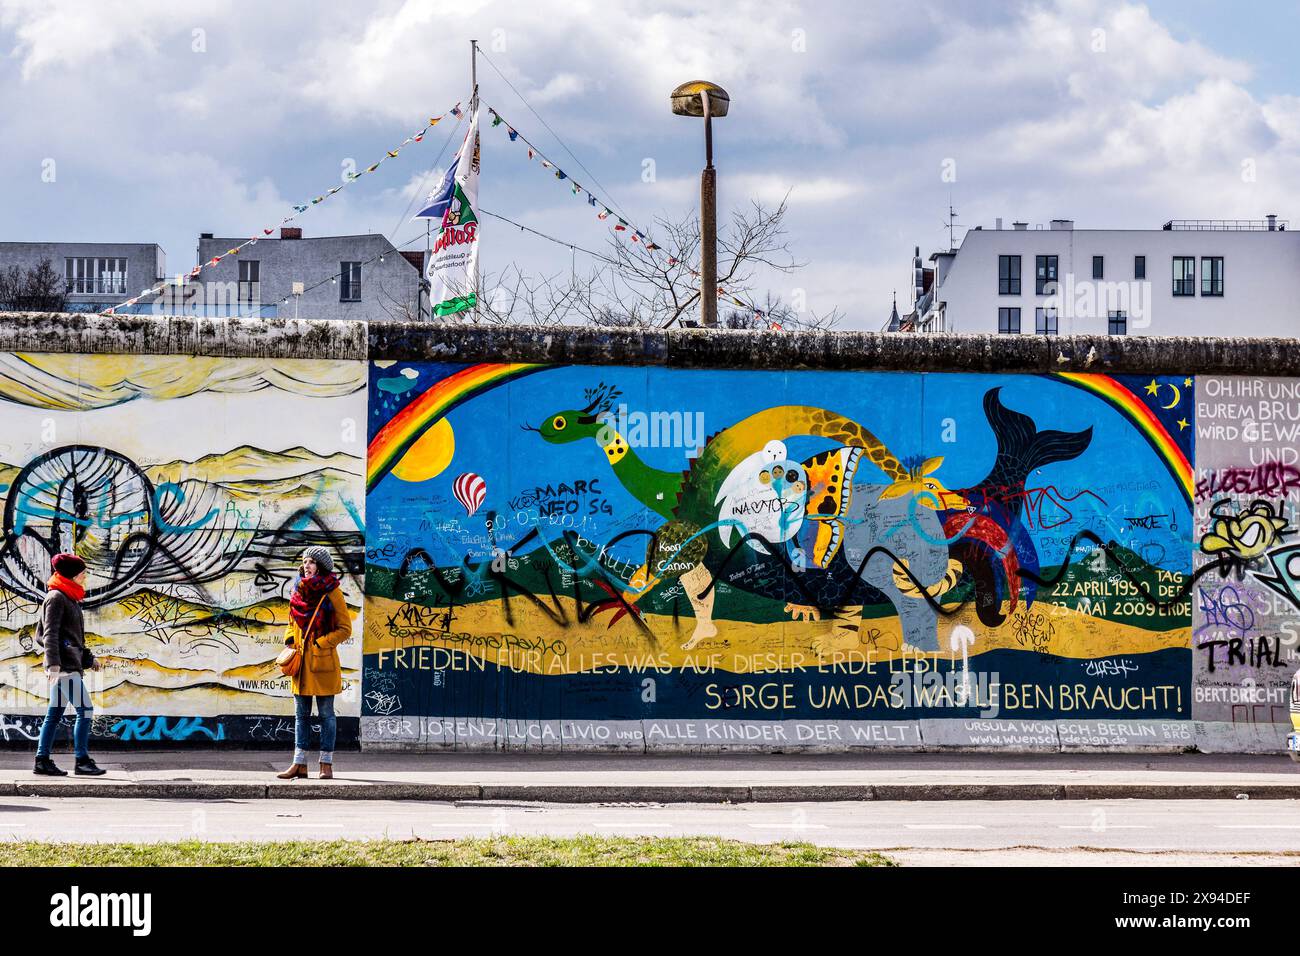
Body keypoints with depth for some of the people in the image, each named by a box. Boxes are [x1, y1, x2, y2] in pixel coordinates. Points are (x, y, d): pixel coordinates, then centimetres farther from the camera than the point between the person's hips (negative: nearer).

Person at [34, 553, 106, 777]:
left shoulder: (70, 599, 22)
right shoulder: (56, 597, -7)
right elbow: (50, 633, -15)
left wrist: (88, 658, 23)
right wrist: (53, 663, -23)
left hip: (71, 664, 10)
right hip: (64, 665, -10)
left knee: (55, 714, 9)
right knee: (84, 710, -12)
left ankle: (42, 760, 10)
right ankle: (82, 760, -11)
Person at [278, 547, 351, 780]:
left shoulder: (331, 592, -6)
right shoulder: (298, 591, 9)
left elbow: (344, 629, -5)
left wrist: (320, 643, -14)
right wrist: (290, 641, 5)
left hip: (323, 662, -5)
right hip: (301, 661, 5)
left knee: (326, 713, 1)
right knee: (301, 714, 7)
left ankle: (326, 765, 6)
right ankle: (299, 764, 10)